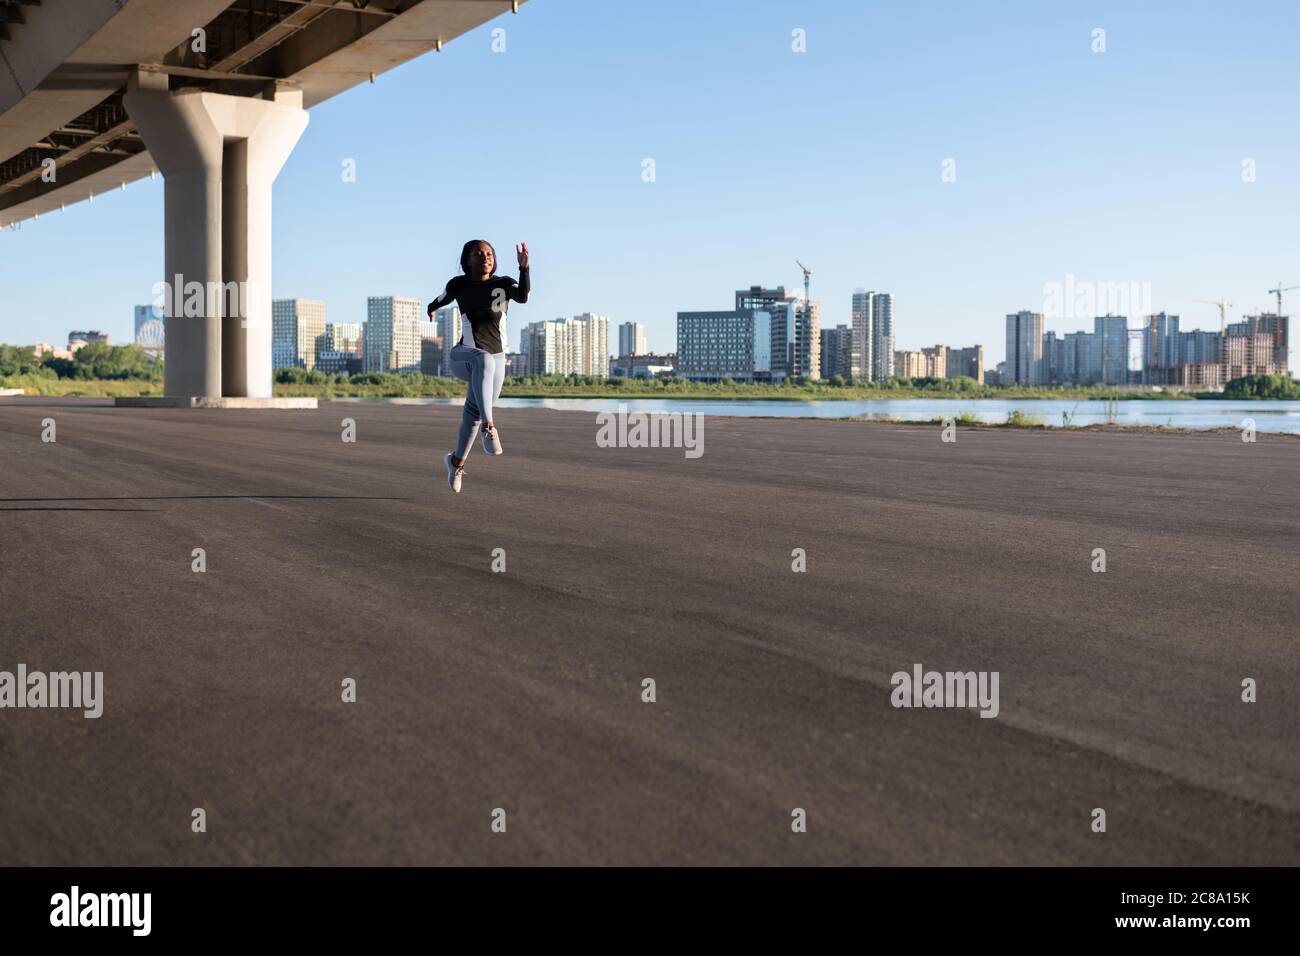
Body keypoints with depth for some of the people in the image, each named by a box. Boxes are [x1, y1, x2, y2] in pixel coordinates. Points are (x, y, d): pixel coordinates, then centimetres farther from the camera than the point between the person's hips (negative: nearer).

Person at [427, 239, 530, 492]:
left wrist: (524, 267, -41)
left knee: (474, 412, 12)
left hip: (497, 360, 2)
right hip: (464, 355, -2)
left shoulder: (503, 284, -3)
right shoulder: (458, 284, 1)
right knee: (484, 360, -38)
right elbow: (444, 296, 25)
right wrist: (433, 306, 48)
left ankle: (456, 460, 40)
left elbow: (523, 296, -25)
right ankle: (489, 427, -49)